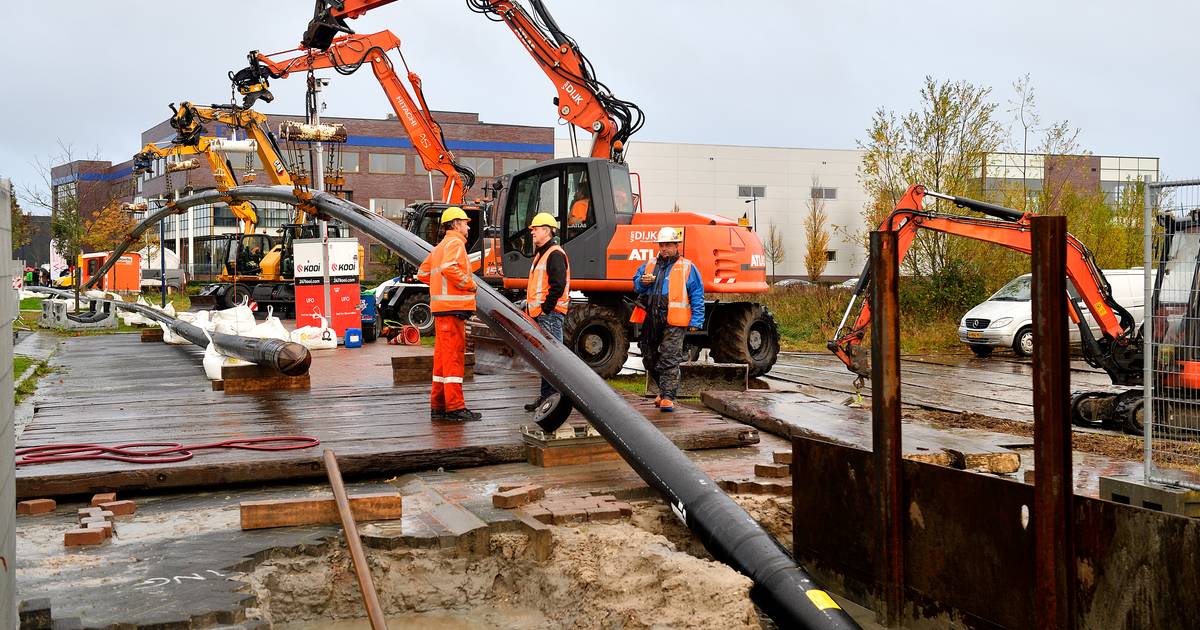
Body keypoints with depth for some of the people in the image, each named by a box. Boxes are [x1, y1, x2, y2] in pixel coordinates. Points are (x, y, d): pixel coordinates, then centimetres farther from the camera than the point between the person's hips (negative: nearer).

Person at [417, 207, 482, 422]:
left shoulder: (440, 247, 22)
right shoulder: (455, 243, -8)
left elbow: (423, 273, 25)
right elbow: (449, 268, -25)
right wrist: (469, 284, -14)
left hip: (441, 307, 10)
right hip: (453, 307, -10)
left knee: (443, 356, 12)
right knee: (454, 356, -9)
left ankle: (438, 406, 16)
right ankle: (455, 407, -9)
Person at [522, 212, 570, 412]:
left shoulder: (555, 254, -10)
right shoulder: (540, 254, 22)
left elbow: (558, 285, -19)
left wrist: (546, 308, -18)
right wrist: (531, 307, 19)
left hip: (550, 314, -11)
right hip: (540, 314, 11)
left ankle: (550, 396, -9)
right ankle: (546, 396, 19)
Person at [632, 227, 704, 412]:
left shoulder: (687, 268, 5)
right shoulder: (649, 265, 18)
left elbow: (697, 297, 3)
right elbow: (636, 286, 21)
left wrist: (696, 321, -4)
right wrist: (643, 282, -3)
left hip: (673, 322, -5)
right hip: (650, 320, 5)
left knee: (669, 360, -10)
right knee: (649, 360, 12)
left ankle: (668, 397, -7)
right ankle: (665, 389, 30)